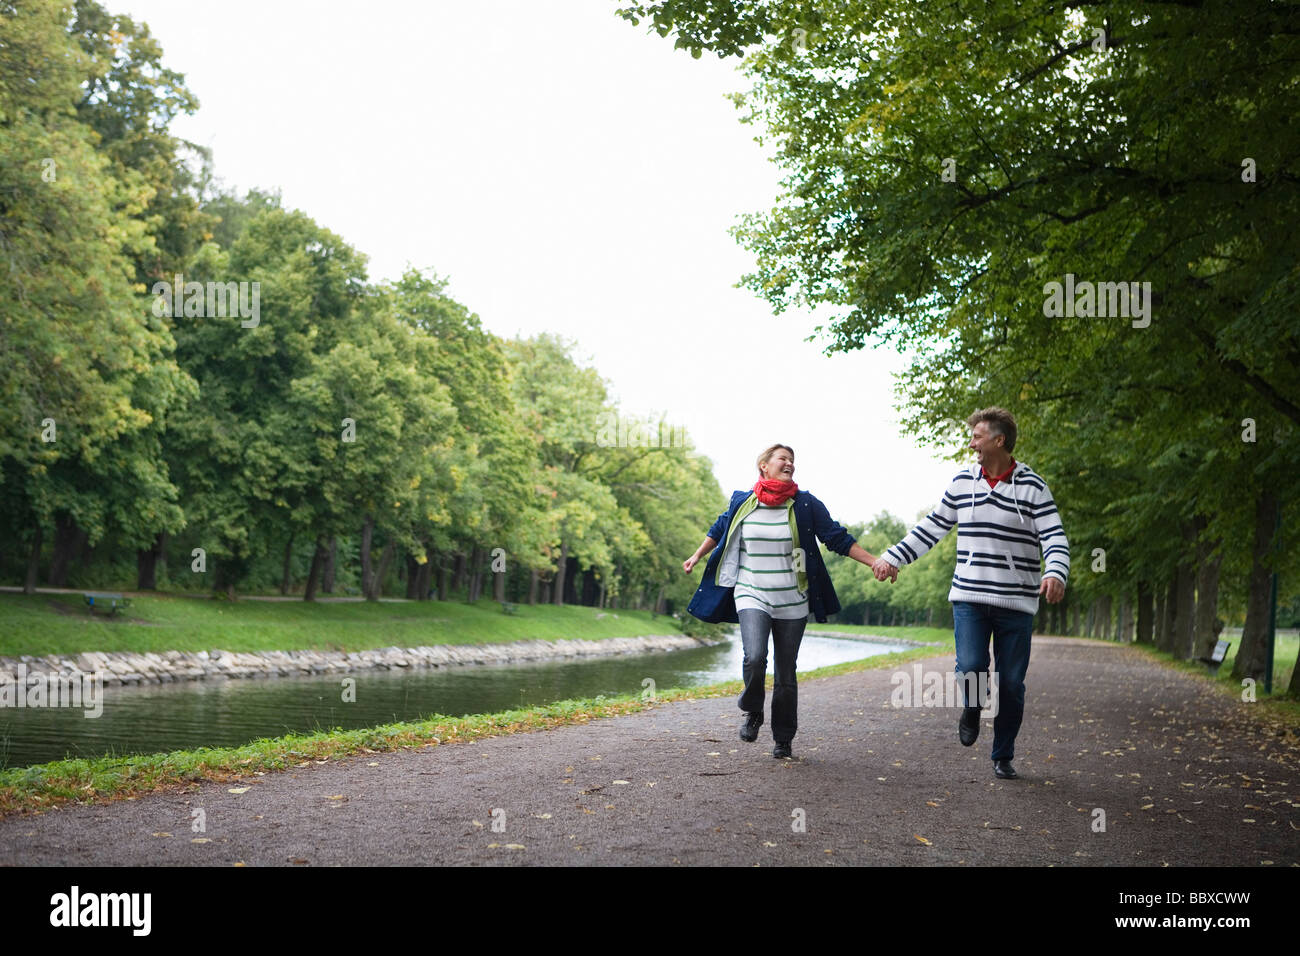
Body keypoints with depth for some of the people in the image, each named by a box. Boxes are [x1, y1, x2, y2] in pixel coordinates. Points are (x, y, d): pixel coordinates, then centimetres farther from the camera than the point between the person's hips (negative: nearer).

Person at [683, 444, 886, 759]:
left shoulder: (806, 505, 0)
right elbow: (720, 529, 21)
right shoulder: (742, 502, 2)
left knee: (786, 674, 5)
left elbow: (838, 538, 3)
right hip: (751, 596, -1)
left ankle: (783, 740, 21)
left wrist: (874, 562, -5)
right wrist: (696, 557, 30)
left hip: (792, 603, 1)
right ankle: (753, 712, 6)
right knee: (755, 658, -23)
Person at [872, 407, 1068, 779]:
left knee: (1011, 683, 3)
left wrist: (1055, 573, -28)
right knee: (971, 668, -16)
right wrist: (893, 557, 9)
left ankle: (1003, 757, 22)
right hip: (969, 598, 2)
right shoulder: (962, 482, 8)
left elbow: (1054, 538, -8)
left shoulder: (1032, 486, -3)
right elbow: (931, 528, 15)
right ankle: (972, 710, 20)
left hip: (1016, 602, -2)